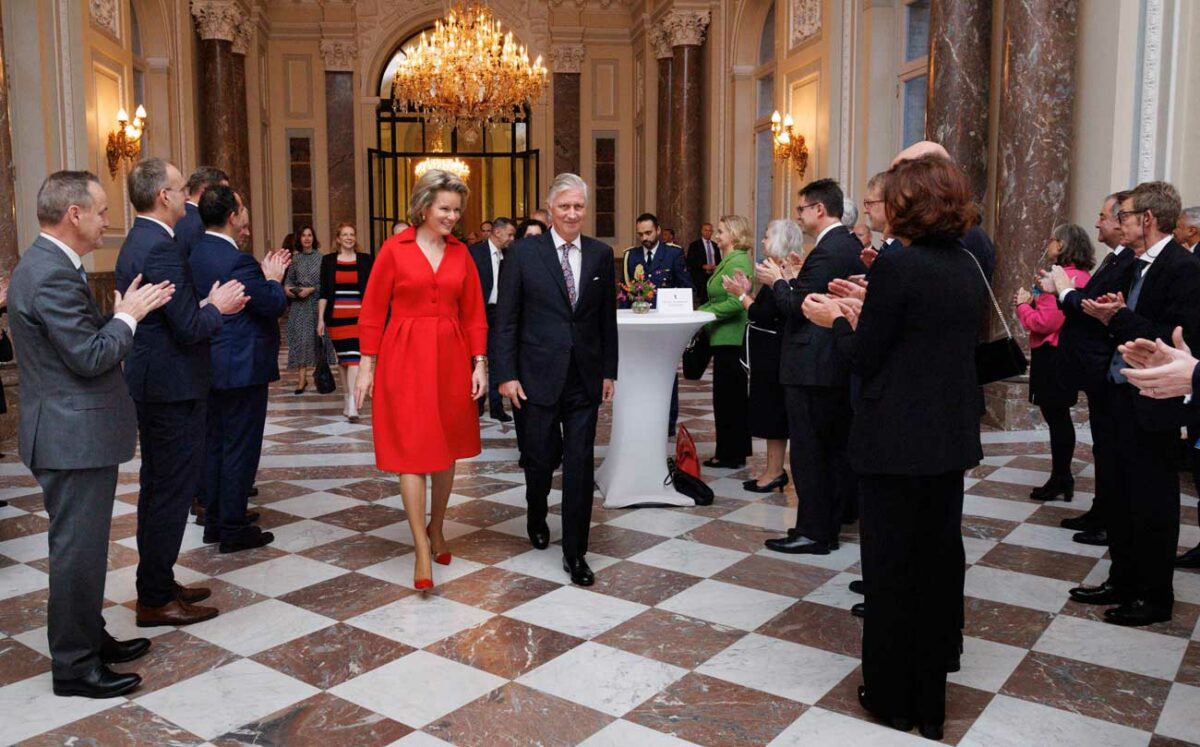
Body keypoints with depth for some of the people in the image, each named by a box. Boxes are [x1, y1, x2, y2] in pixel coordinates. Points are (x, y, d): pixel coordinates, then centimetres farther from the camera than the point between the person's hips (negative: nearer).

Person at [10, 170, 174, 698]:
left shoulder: (47, 265, 11)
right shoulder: (53, 276, -21)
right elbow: (91, 358, -23)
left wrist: (124, 313, 6)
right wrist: (128, 316, -10)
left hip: (75, 432, 11)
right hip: (74, 437, -11)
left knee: (83, 547, 20)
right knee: (77, 550, 0)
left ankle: (89, 638, 34)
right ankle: (74, 666, 13)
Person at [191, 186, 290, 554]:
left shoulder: (198, 253, 7)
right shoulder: (237, 261, -21)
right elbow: (274, 306, -15)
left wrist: (263, 274, 10)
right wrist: (274, 279, 1)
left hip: (212, 367, 9)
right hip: (242, 368, -9)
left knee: (214, 444, 16)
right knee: (240, 448, 0)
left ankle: (214, 522, 26)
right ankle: (233, 528, 8)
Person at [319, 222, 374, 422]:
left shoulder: (366, 260, 4)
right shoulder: (328, 260, 6)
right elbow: (323, 292, 6)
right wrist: (320, 318, 2)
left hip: (359, 316, -2)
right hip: (336, 317, 2)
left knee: (354, 357, -12)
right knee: (342, 358, 9)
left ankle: (352, 403, -17)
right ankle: (349, 398, 22)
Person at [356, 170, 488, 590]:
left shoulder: (461, 254, 6)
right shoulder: (395, 249, -3)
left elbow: (474, 313, 8)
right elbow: (372, 311, -1)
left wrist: (479, 363, 0)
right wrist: (367, 365, -3)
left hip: (451, 358, 4)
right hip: (404, 356, -4)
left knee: (447, 448, 12)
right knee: (412, 451, -5)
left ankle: (436, 529, 31)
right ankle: (422, 550, 0)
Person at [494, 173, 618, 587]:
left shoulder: (601, 254, 5)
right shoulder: (523, 253, -3)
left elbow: (607, 318, 9)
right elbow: (506, 318, -3)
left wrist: (609, 370, 7)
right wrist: (506, 374, -8)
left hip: (585, 377, 2)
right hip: (539, 375, -2)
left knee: (580, 464, 2)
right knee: (541, 457, 10)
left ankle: (575, 552, 13)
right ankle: (537, 517, 42)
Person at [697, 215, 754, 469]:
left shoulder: (738, 262, -15)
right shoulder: (728, 261, 17)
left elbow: (736, 302, -23)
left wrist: (704, 312, -16)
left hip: (731, 340, -10)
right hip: (727, 339, 10)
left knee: (727, 397, -3)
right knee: (734, 398, 14)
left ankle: (730, 455, 6)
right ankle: (734, 453, 23)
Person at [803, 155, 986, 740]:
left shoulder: (897, 266, -16)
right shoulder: (968, 268, 7)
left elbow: (864, 358, -13)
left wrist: (837, 321, 6)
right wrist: (863, 319, 16)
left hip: (897, 444, -7)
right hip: (952, 442, 7)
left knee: (890, 570, 7)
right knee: (937, 566, 15)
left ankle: (892, 698, 21)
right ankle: (930, 702, 28)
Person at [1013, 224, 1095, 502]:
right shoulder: (1083, 276, 12)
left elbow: (1045, 323, -22)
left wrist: (1023, 305, -8)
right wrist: (1034, 302, 6)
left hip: (1052, 357, -10)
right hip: (1069, 353, 10)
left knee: (1055, 417, -2)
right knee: (1060, 417, 16)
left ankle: (1059, 481, 6)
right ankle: (1063, 478, 24)